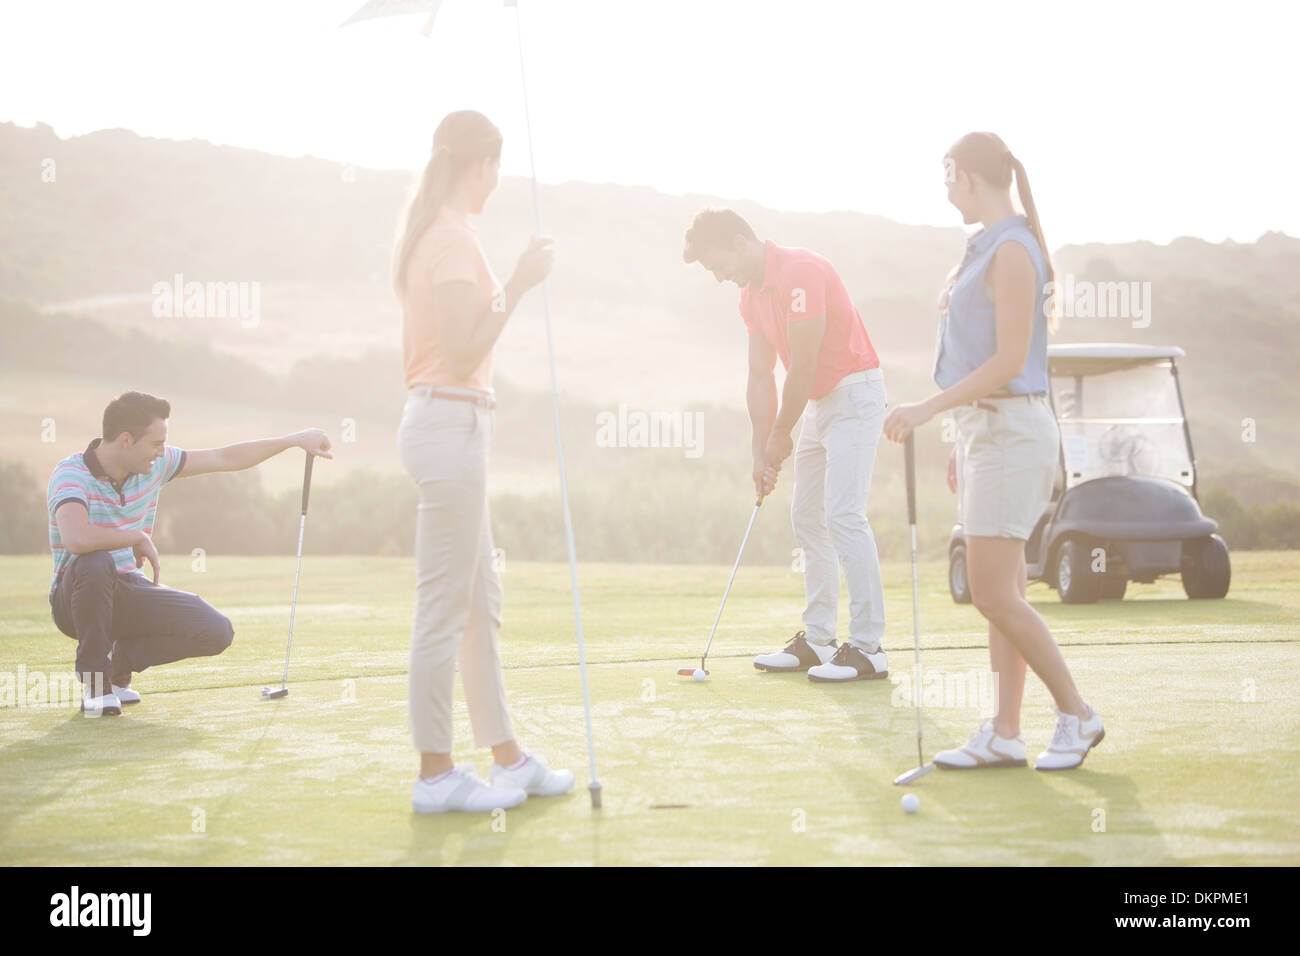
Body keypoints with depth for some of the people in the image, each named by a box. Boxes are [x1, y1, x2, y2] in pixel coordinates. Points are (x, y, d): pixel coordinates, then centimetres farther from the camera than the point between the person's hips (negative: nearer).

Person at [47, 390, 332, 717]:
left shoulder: (155, 464, 0)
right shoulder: (71, 474, -21)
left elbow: (225, 458, 10)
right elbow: (77, 539, -41)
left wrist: (295, 440, 10)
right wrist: (139, 537, -25)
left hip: (127, 596, 5)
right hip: (76, 598, -5)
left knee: (217, 631, -16)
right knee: (96, 563, -41)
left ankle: (121, 661, 8)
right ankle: (93, 677, -18)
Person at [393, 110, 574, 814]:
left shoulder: (428, 232, 15)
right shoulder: (454, 239, -15)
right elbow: (462, 355, -19)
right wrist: (518, 285, -17)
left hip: (435, 418, 11)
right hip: (452, 426, -11)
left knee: (481, 601, 16)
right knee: (445, 607, -2)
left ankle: (506, 755, 25)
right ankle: (435, 774, 7)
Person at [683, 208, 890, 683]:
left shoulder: (800, 271, -20)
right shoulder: (751, 293, 9)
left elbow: (803, 367, -20)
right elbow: (761, 376, 10)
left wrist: (781, 436, -9)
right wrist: (761, 452, 4)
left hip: (854, 393, -10)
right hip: (819, 402, 10)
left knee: (843, 516, -16)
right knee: (807, 518, 9)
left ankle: (868, 648, -15)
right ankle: (817, 640, 14)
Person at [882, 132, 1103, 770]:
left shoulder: (1013, 251, -15)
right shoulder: (986, 248, 15)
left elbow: (1009, 362, -20)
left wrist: (929, 408, -22)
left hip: (1010, 430, -10)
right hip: (983, 428, 10)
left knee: (993, 594, -9)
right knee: (1000, 595, 9)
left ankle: (1076, 715, 4)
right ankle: (1004, 735, 12)